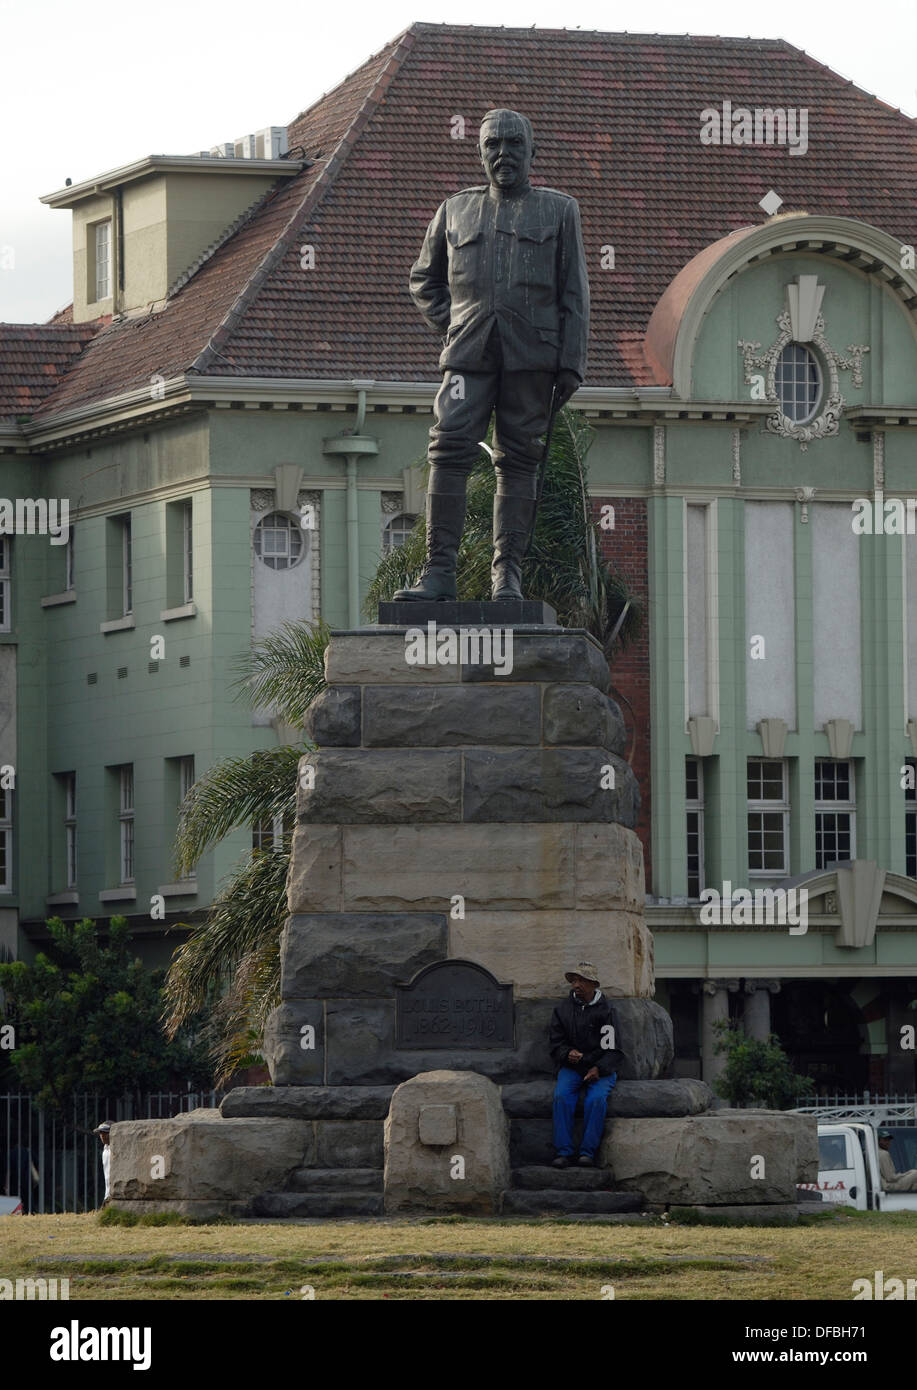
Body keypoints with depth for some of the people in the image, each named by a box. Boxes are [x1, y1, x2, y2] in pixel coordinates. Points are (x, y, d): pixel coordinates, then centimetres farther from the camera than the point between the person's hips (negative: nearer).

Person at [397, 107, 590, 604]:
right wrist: (448, 324, 9)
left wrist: (571, 365, -2)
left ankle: (507, 576, 1)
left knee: (518, 461, -1)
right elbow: (424, 278, 26)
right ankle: (440, 572, -13)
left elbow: (574, 295, 6)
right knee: (449, 450, -12)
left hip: (531, 357, -1)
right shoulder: (456, 210, 16)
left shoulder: (558, 210, 11)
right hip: (469, 353, 1)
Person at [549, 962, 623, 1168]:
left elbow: (612, 1050, -4)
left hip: (600, 1068, -2)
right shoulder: (563, 1010, 8)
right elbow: (555, 1043, 10)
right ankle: (563, 1152, -29)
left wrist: (599, 1069, -20)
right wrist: (568, 1053, -12)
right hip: (571, 1067, 2)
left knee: (597, 1098, -32)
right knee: (562, 1095, -28)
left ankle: (588, 1152, -27)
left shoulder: (605, 1010, -1)